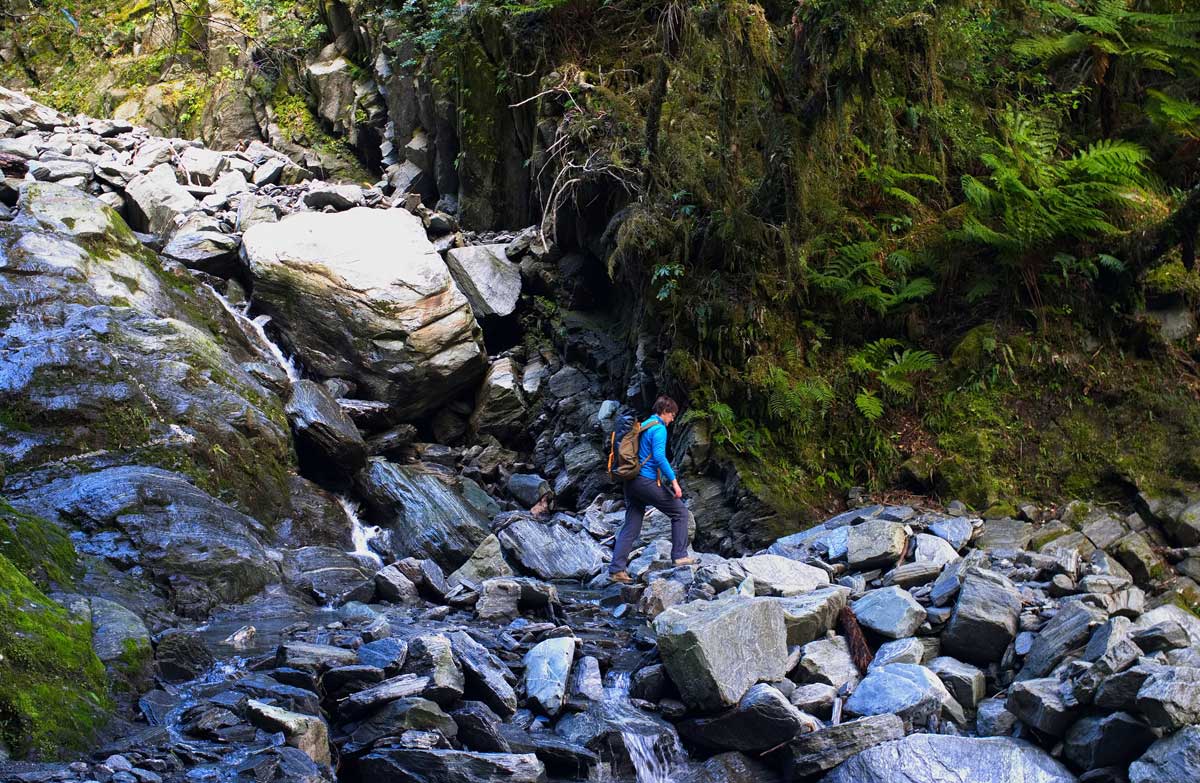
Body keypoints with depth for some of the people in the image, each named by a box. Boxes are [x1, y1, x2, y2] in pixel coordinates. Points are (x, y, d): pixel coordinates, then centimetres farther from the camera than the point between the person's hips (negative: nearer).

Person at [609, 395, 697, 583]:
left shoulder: (641, 426, 19)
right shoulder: (659, 428, -8)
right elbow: (659, 456, -21)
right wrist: (674, 480, -20)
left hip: (631, 482, 8)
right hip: (648, 481, -8)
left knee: (630, 528, 8)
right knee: (680, 512, 6)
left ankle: (617, 569, 1)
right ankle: (680, 556, 4)